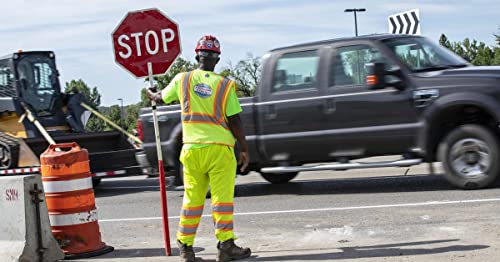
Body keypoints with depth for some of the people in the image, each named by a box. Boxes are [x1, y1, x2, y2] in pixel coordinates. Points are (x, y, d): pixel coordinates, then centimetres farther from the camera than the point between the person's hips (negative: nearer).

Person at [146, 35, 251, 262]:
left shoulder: (182, 80, 5)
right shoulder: (225, 85, -2)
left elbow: (161, 98, 22)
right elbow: (235, 120, -3)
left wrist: (150, 94, 45)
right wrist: (244, 149, 6)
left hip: (192, 148, 3)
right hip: (220, 148, -3)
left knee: (192, 198, 10)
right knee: (222, 198, 0)